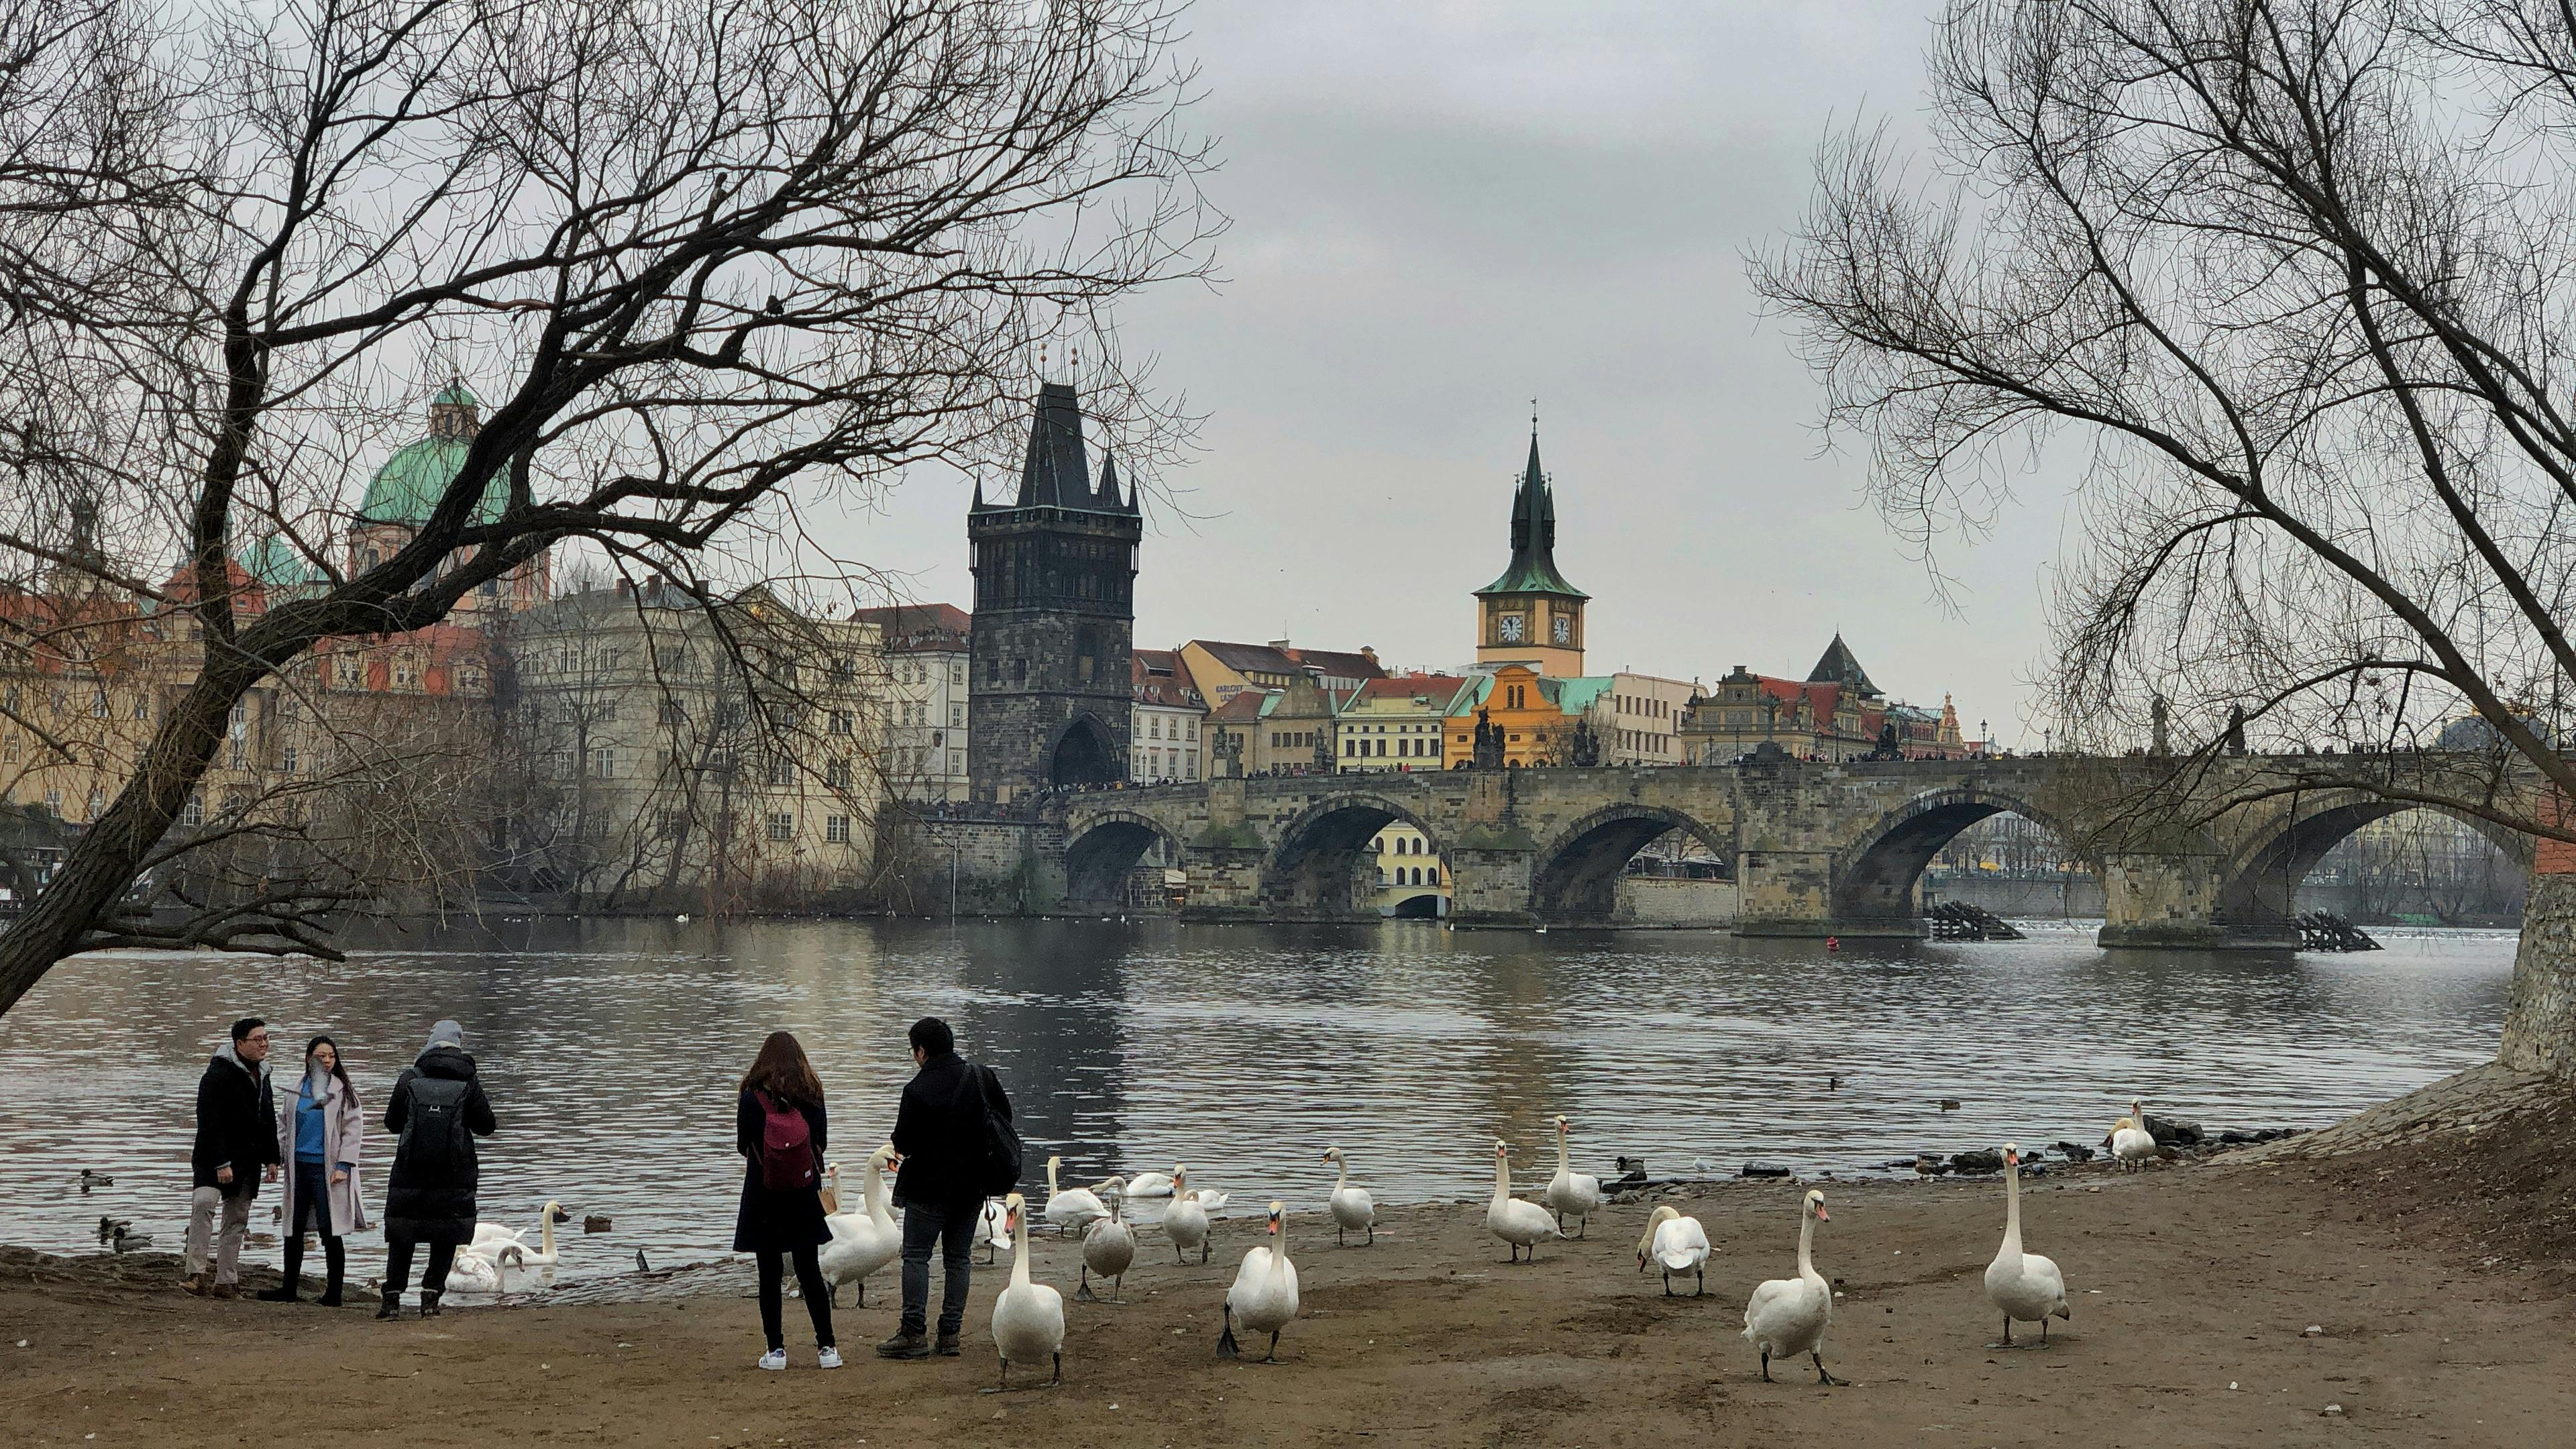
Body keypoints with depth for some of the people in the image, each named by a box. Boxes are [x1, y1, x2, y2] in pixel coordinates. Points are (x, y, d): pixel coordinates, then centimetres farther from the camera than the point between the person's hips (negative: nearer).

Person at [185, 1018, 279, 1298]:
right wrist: (221, 1164, -24)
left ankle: (226, 1282, 13)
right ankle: (196, 1275, -28)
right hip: (215, 1159, -8)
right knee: (204, 1203, -27)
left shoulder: (261, 1073, 13)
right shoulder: (219, 1074, -14)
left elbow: (268, 1120, 23)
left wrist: (271, 1159, 17)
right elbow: (210, 1122, -20)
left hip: (248, 1161, 8)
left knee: (237, 1220, 8)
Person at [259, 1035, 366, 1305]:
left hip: (327, 1169, -5)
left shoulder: (343, 1091, -1)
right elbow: (283, 1124, 20)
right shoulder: (297, 1090, 12)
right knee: (294, 1231, 10)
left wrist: (344, 1165, -11)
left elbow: (354, 1129, -4)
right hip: (299, 1167, 5)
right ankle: (289, 1288, 20)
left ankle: (334, 1293, 0)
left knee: (329, 1232, -5)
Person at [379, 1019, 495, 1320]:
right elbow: (487, 1126, 0)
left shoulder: (409, 1078, -2)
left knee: (400, 1239, 11)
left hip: (409, 1175, 1)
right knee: (445, 1239, 9)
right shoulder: (469, 1082, -5)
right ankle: (430, 1297, 2)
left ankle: (392, 1299, 6)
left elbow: (392, 1122, 7)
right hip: (455, 1178, -1)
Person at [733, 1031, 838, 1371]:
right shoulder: (811, 1095, -3)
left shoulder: (752, 1097, -10)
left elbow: (743, 1146, -2)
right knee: (810, 1272, 8)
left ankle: (776, 1349, 4)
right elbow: (822, 1143, 4)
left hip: (763, 1196, -2)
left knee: (770, 1273, 5)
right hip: (804, 1195, 2)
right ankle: (827, 1347, 6)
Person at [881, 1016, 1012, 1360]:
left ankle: (913, 1333, -4)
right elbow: (1005, 1116, 11)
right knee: (959, 1258, 11)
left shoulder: (917, 1090, -16)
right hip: (972, 1187, 6)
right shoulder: (981, 1076, 0)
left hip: (929, 1186, -5)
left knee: (916, 1256, 1)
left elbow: (903, 1144, -13)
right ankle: (950, 1332, 10)